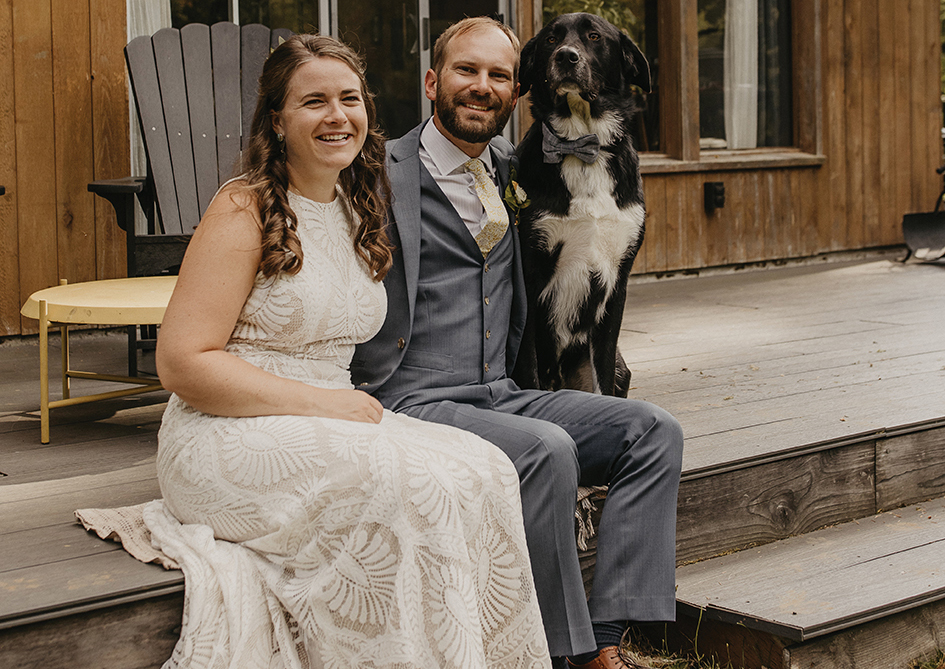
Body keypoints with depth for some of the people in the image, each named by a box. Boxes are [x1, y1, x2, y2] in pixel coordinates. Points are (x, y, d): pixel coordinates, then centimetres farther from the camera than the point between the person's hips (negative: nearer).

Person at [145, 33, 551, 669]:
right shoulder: (245, 210, -9)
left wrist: (353, 404, 4)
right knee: (414, 487, -30)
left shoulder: (357, 211, 15)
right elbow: (183, 362, -15)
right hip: (229, 441, -7)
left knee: (485, 469, -17)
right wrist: (318, 402, -18)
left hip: (332, 424, 7)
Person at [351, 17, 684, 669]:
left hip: (503, 396, 7)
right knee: (548, 449, -32)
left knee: (655, 430, -11)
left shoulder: (509, 170, 17)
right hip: (414, 404, -7)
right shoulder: (381, 175, -3)